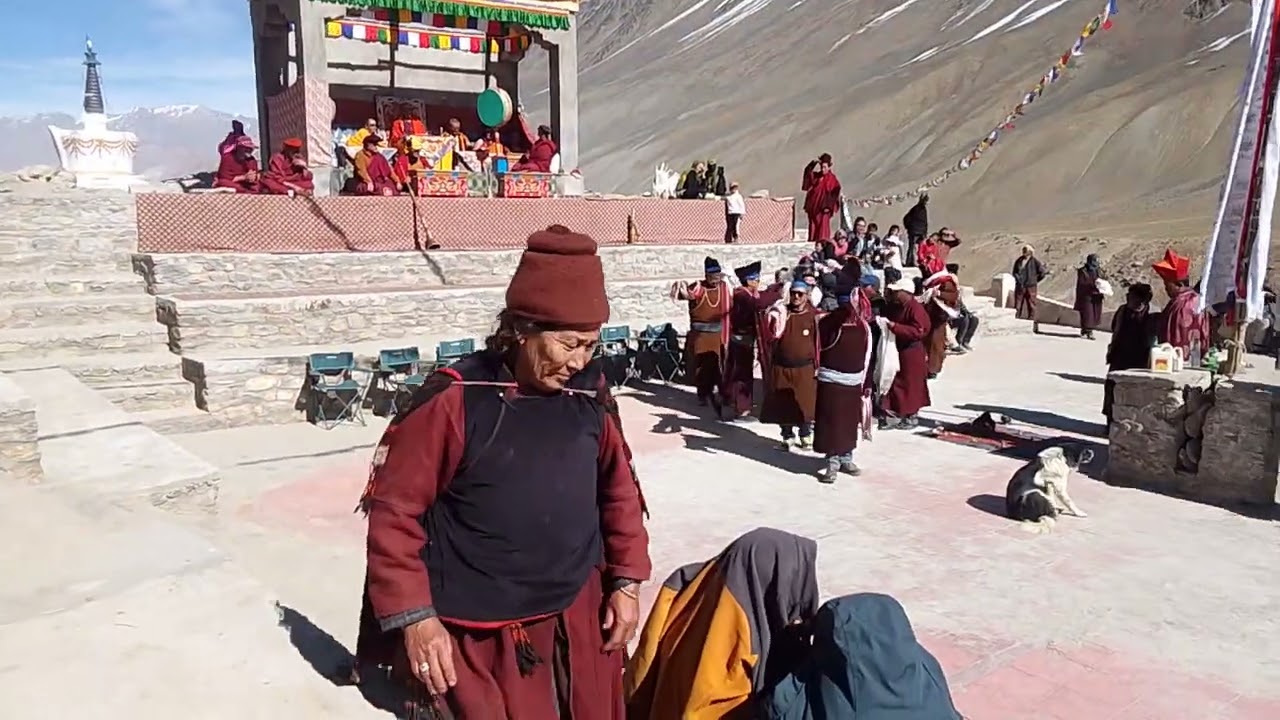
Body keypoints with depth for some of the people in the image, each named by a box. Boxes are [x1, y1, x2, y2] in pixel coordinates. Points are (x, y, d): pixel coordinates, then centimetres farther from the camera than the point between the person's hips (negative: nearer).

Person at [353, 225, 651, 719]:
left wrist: (627, 580, 7)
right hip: (481, 635, -4)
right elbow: (393, 512, -13)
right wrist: (415, 618, -13)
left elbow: (619, 488, 8)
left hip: (580, 615, 5)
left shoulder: (588, 394, -4)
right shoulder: (453, 401, -17)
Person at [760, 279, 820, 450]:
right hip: (781, 367, 1)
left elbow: (818, 342, 0)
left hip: (805, 369, -1)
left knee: (805, 403, 7)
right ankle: (788, 436, 23)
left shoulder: (813, 316, -4)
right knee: (783, 404, 7)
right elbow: (770, 339, -2)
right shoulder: (781, 312, 0)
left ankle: (805, 435, 27)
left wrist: (818, 366, 0)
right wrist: (775, 324, -21)